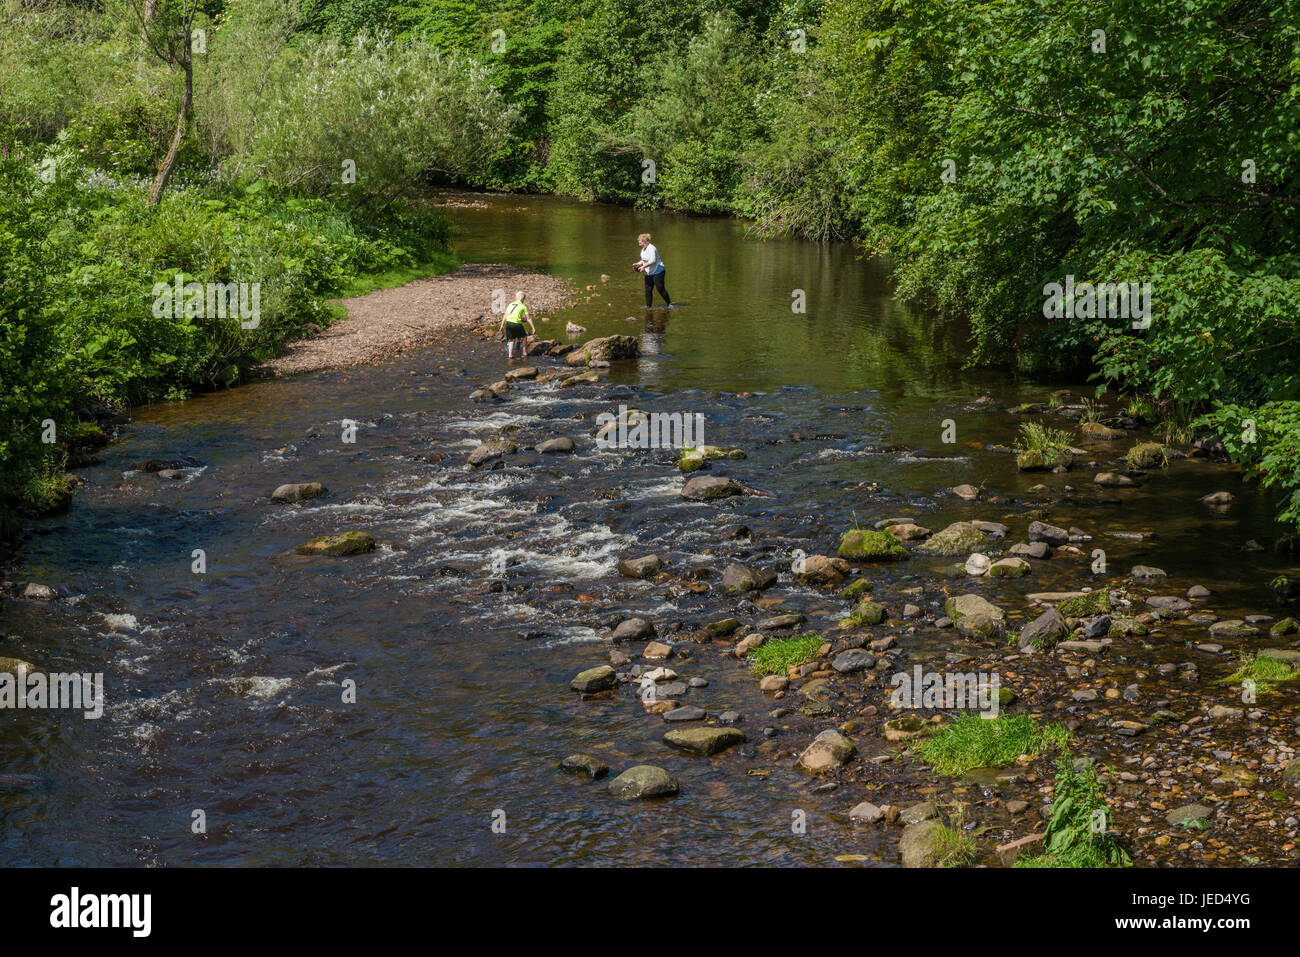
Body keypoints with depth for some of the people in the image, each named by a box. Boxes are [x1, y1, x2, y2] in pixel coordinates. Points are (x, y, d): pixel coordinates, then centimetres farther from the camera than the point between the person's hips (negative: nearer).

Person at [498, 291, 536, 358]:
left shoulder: (510, 304, 18)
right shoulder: (523, 306, 7)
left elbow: (505, 316, 17)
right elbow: (528, 318, 3)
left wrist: (502, 326, 21)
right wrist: (533, 328, 5)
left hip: (508, 323, 4)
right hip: (516, 323, -4)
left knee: (511, 339, 16)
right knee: (524, 337, 17)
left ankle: (510, 354, 7)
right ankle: (525, 352, 20)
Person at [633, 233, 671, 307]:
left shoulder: (651, 249, -21)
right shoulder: (644, 249, 9)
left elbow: (652, 261, -29)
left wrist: (643, 266, -28)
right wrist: (637, 264, 5)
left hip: (657, 271, -9)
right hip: (648, 273, 9)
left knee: (660, 289, -5)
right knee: (648, 289, 4)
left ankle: (669, 303, 8)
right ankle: (648, 306, 8)